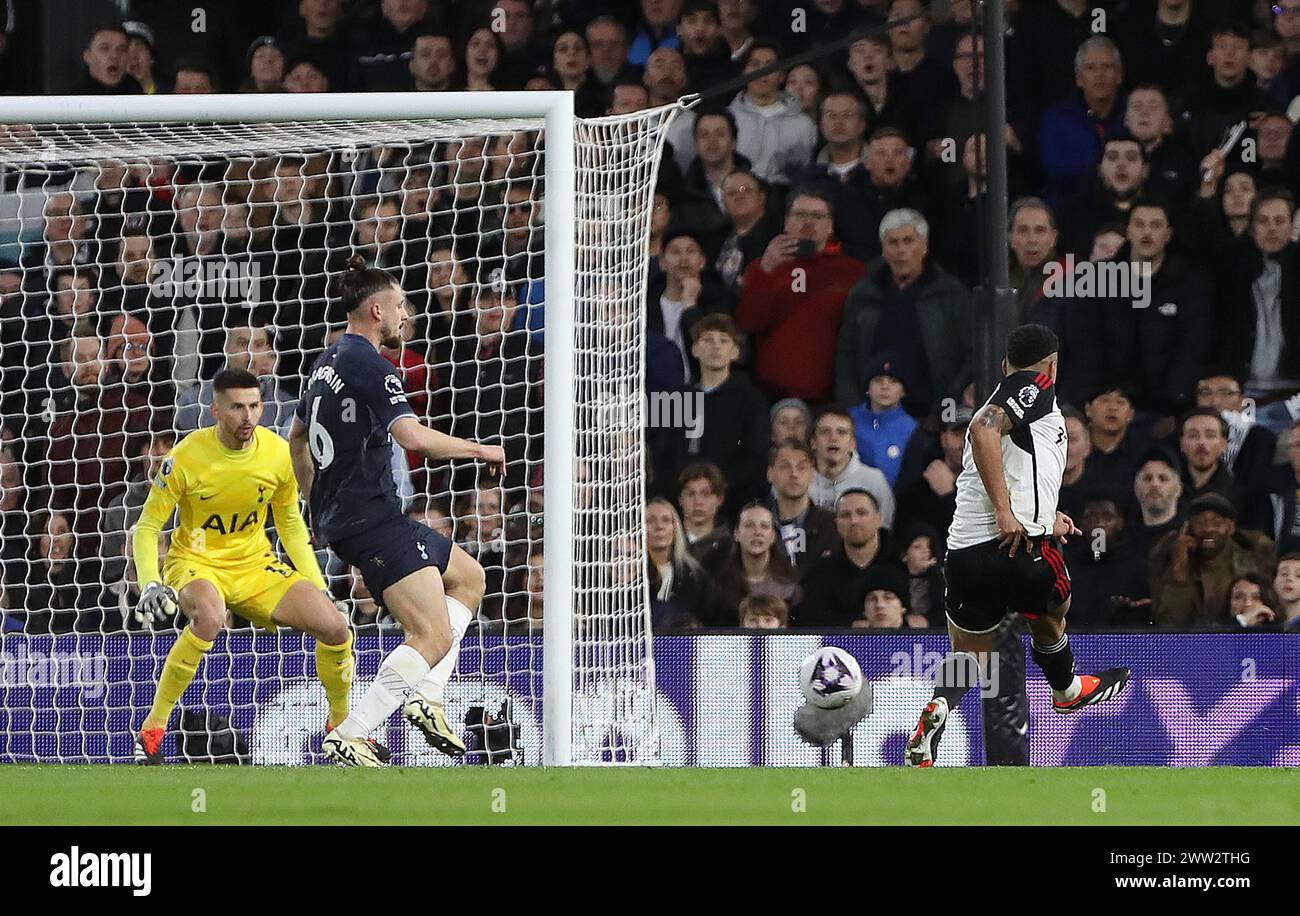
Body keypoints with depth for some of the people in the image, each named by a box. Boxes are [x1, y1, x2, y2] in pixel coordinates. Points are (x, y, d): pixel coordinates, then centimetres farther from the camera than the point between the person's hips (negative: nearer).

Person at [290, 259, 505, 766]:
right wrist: (481, 450, -13)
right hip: (371, 519, -11)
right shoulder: (370, 366, -14)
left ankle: (425, 697, 10)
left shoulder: (329, 361, 16)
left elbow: (298, 438, 28)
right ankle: (349, 735, -20)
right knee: (434, 635, -15)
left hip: (338, 514, 11)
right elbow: (412, 435, -26)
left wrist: (319, 506, 33)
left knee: (468, 577, 22)